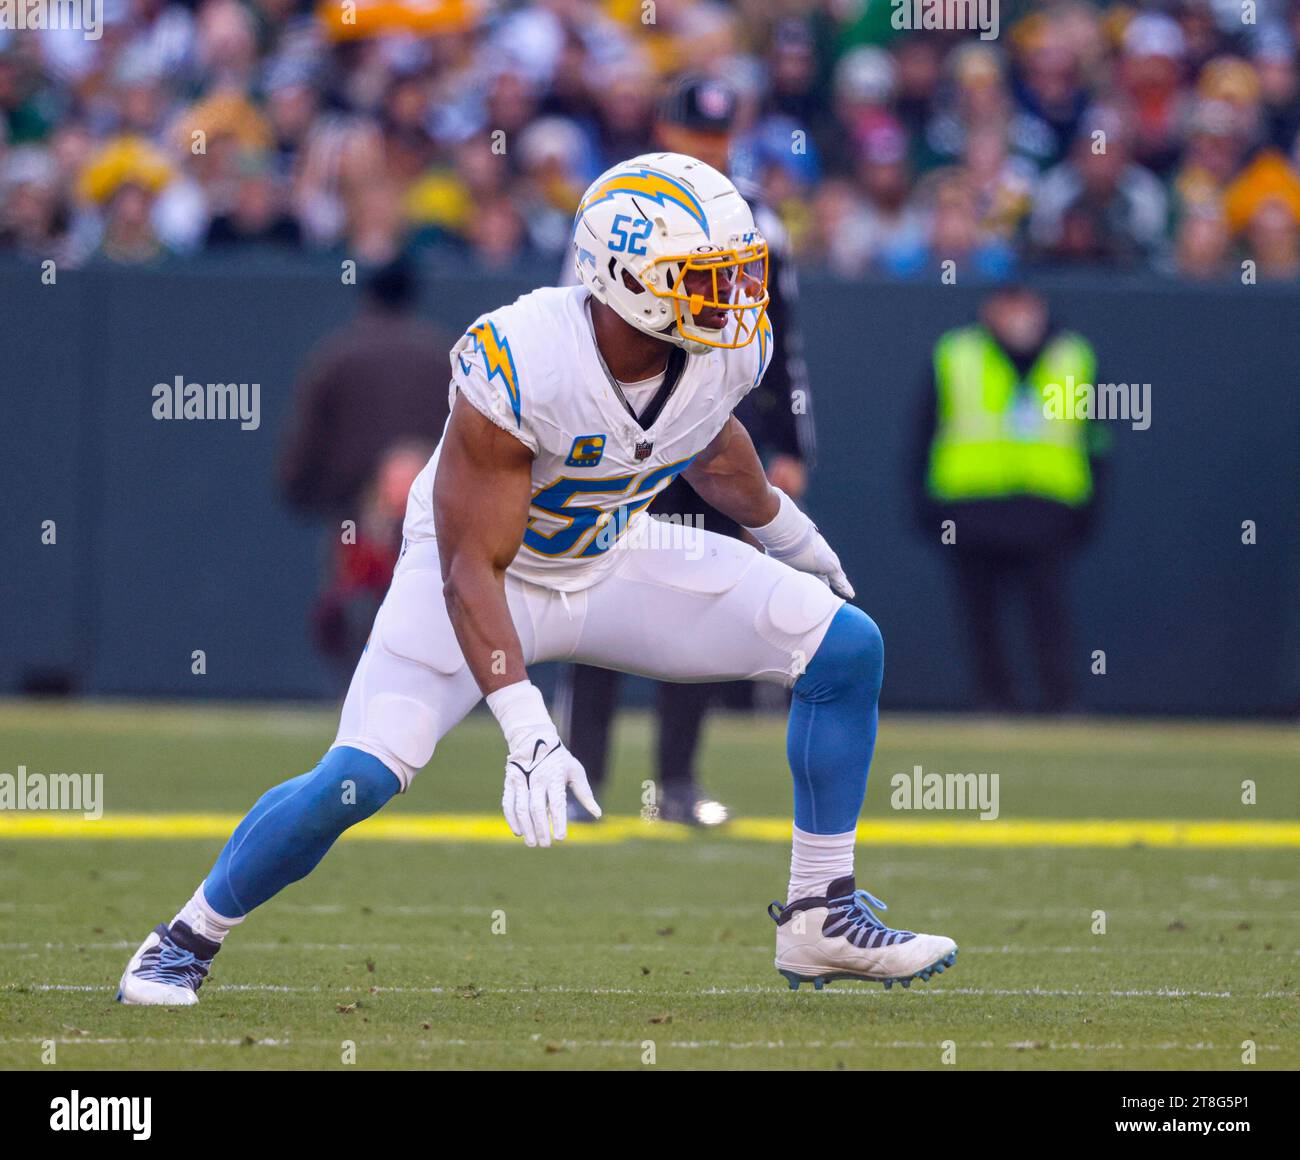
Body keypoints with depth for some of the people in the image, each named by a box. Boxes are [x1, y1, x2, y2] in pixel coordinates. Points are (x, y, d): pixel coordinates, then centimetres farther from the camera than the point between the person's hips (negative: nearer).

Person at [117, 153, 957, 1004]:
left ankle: (823, 921, 3)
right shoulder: (517, 366, -36)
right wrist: (526, 732, -39)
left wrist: (788, 534, 28)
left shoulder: (732, 350, -17)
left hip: (612, 562, 6)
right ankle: (189, 938, 3)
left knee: (846, 648, -7)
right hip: (481, 573, -5)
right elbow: (472, 568, -31)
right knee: (360, 775, -22)